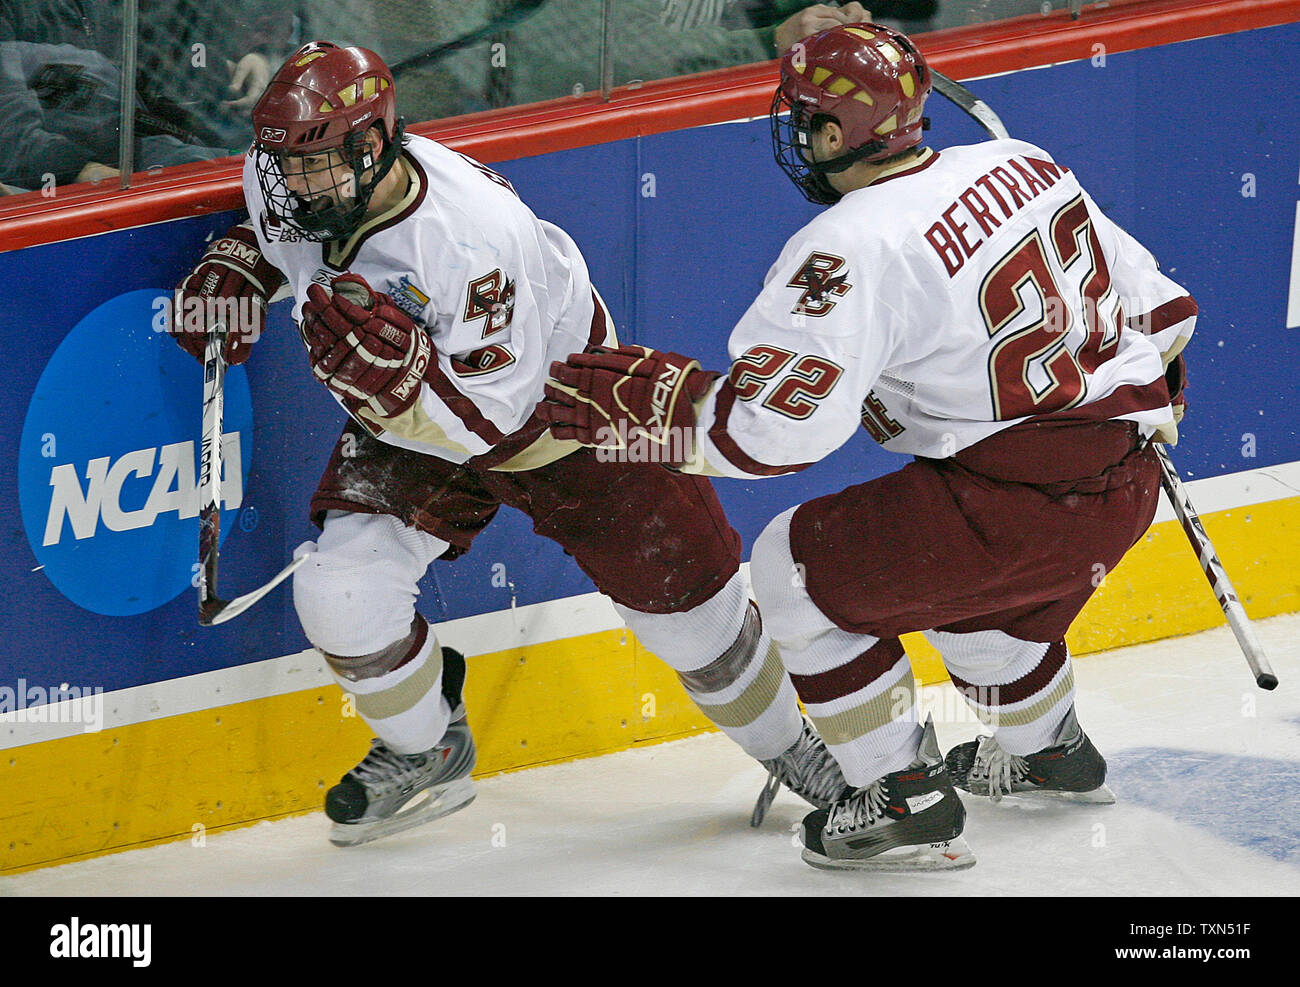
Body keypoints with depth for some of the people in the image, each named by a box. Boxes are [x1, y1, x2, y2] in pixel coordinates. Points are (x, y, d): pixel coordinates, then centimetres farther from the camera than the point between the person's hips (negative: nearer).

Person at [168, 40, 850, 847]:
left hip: (559, 408, -5)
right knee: (340, 590, -13)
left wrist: (388, 373, -53)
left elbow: (487, 424, -37)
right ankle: (425, 751, 14)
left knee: (682, 594, 4)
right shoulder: (281, 181, -20)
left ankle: (787, 746, 31)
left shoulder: (476, 239, -41)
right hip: (411, 418, 5)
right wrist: (234, 270, -11)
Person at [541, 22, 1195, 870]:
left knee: (801, 571, 7)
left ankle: (908, 802, 9)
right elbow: (1149, 298, 16)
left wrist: (645, 400, -8)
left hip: (1022, 504, -9)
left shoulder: (853, 249, -17)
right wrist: (1149, 403, 35)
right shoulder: (1020, 166, 7)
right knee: (969, 577, 36)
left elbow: (773, 424, -21)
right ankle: (1051, 752, 55)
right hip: (1130, 482, 9)